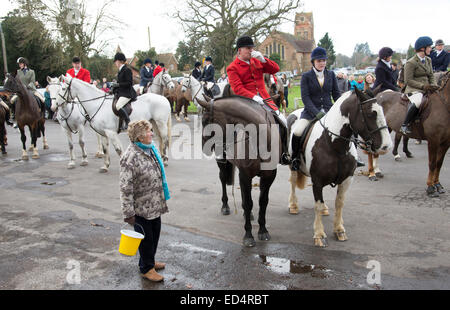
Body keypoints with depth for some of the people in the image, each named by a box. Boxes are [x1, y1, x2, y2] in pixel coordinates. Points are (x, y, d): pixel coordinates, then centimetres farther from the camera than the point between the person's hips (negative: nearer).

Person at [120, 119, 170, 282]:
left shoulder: (150, 149, 4)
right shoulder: (130, 158, -24)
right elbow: (125, 188, -23)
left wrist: (162, 199, 21)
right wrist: (128, 213, -21)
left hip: (155, 204, 8)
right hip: (141, 208, -8)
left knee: (155, 234, 21)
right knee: (146, 237, 9)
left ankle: (150, 261, 43)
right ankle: (146, 268, 29)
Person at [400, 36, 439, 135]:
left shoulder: (428, 60, 16)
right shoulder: (411, 63, -7)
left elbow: (431, 76, 18)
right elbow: (408, 81, -11)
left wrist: (434, 85, -3)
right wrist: (423, 86, -20)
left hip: (427, 88, 8)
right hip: (414, 90, -8)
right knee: (417, 102, -38)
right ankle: (405, 125, -28)